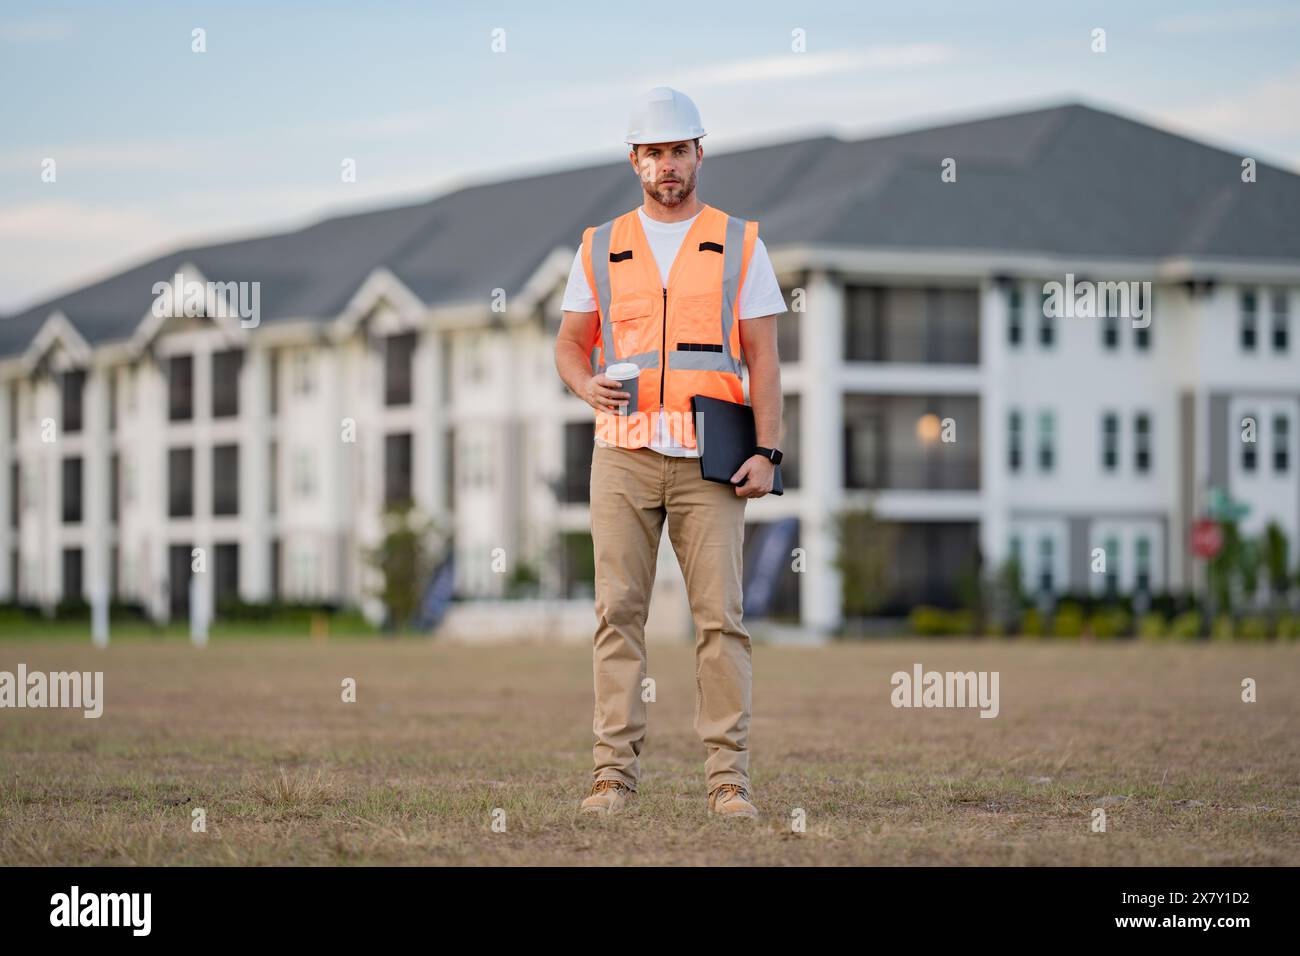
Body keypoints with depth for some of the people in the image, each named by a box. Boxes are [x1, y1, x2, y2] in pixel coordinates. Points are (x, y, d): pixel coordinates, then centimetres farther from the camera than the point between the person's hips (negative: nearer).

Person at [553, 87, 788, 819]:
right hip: (623, 454, 2)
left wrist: (767, 451, -8)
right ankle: (617, 772, 0)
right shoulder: (602, 248, 12)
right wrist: (587, 384, -7)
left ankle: (730, 776, -4)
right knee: (619, 612, -3)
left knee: (721, 615, -6)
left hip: (708, 458, -1)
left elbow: (764, 359, 3)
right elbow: (570, 343, 16)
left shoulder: (740, 244, 7)